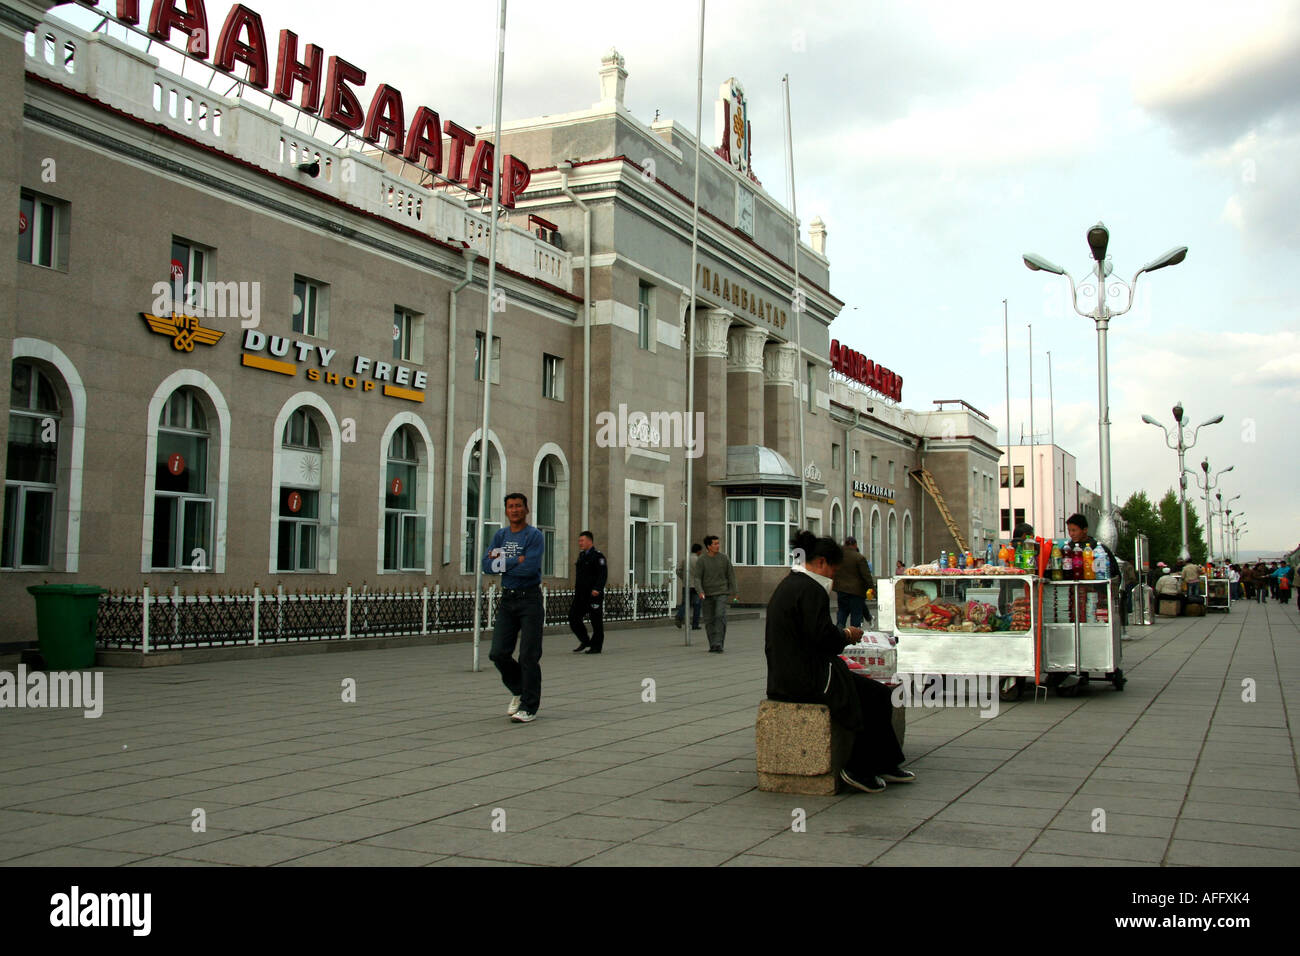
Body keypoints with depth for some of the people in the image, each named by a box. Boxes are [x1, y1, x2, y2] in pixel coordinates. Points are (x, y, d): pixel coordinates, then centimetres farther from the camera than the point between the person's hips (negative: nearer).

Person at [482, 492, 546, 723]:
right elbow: (487, 565, 0)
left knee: (529, 656, -5)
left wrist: (502, 563, -8)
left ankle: (529, 707, 3)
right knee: (499, 653, 2)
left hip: (530, 599, -6)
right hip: (507, 599, 6)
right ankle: (519, 691, 26)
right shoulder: (500, 535, 12)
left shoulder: (534, 536, -6)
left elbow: (529, 568, -20)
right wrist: (516, 561, -11)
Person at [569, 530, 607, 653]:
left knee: (596, 621, 0)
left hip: (593, 594, -8)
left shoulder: (597, 556, -8)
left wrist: (597, 589, -25)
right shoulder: (581, 555, 17)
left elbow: (603, 574, -16)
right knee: (573, 617, 4)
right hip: (580, 595, 8)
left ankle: (596, 646, 9)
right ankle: (584, 642, 18)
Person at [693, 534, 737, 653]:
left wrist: (734, 591, 10)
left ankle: (718, 643, -17)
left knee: (720, 616, -17)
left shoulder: (724, 558, 0)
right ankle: (713, 645, 15)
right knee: (709, 620, 4)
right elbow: (697, 578, -8)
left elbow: (731, 575, 8)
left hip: (721, 593, -1)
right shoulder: (701, 560, -4)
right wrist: (700, 591, -24)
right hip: (707, 594, 1)